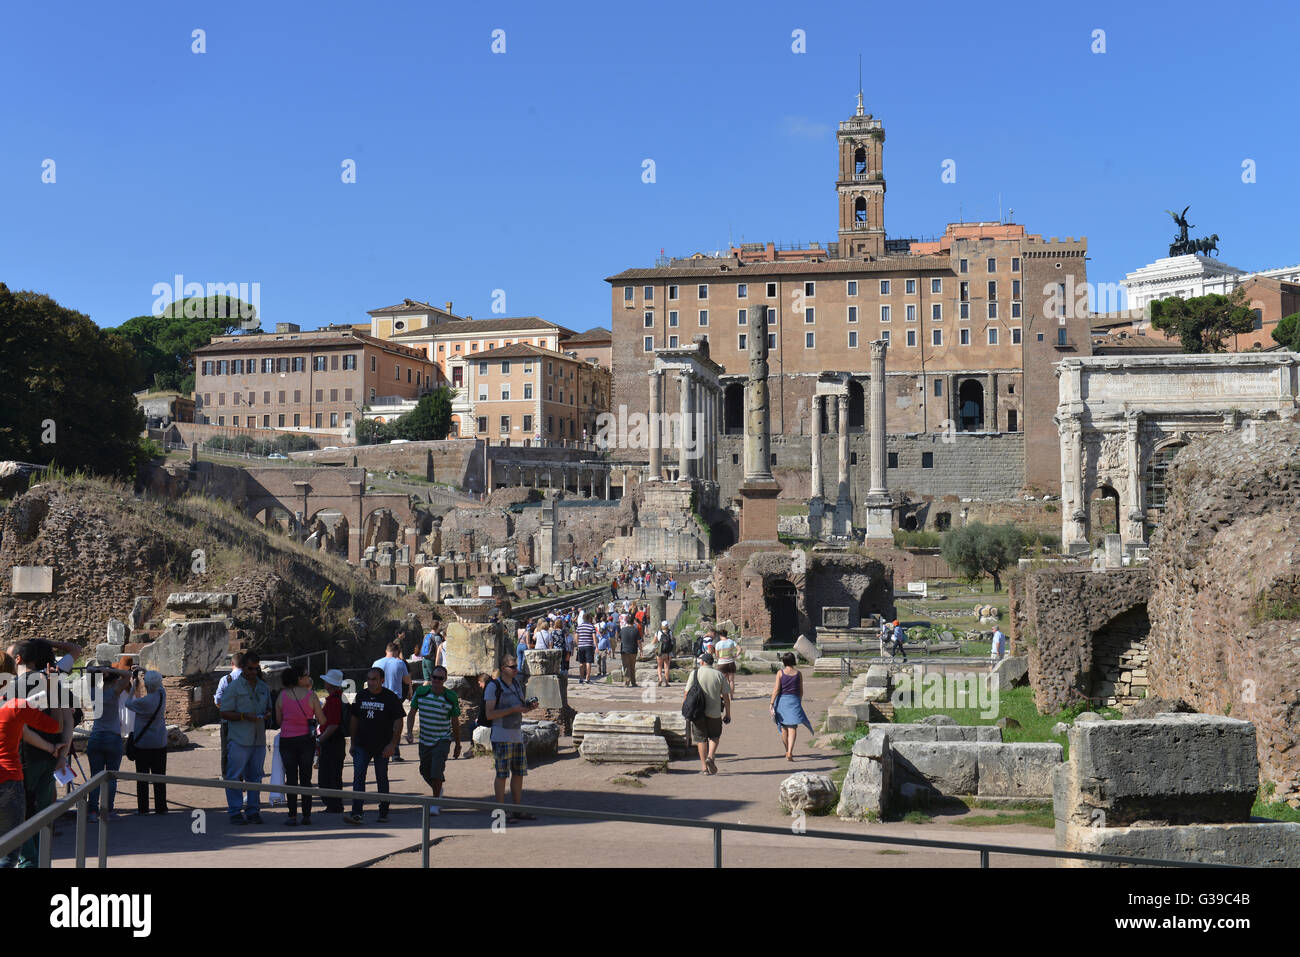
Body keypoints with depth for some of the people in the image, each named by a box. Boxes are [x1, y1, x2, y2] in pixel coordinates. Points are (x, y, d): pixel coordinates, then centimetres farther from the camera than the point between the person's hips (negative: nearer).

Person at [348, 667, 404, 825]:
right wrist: (353, 743, 12)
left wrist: (392, 744, -15)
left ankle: (383, 813, 18)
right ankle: (356, 814, -13)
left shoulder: (390, 698, -5)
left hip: (382, 747, -3)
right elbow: (354, 719, 15)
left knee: (382, 779, 7)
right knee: (358, 777, -9)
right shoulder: (361, 695, 6)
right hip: (362, 745, 3)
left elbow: (398, 723, -6)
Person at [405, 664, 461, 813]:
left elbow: (455, 722, -1)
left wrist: (458, 745, 4)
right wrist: (409, 732, -8)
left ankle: (435, 802, -1)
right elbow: (412, 713, 5)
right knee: (425, 770, 13)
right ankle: (438, 790, 44)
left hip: (443, 739, -3)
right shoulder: (421, 691, -5)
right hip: (424, 739, 3)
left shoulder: (451, 696, -9)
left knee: (437, 770, -17)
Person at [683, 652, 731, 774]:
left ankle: (704, 766, 10)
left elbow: (687, 693, -4)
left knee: (701, 738, 11)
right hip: (714, 713, 0)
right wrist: (728, 714, 7)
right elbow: (726, 696, 0)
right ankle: (711, 756, -7)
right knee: (715, 736, 17)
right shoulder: (720, 675, 1)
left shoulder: (695, 673, -2)